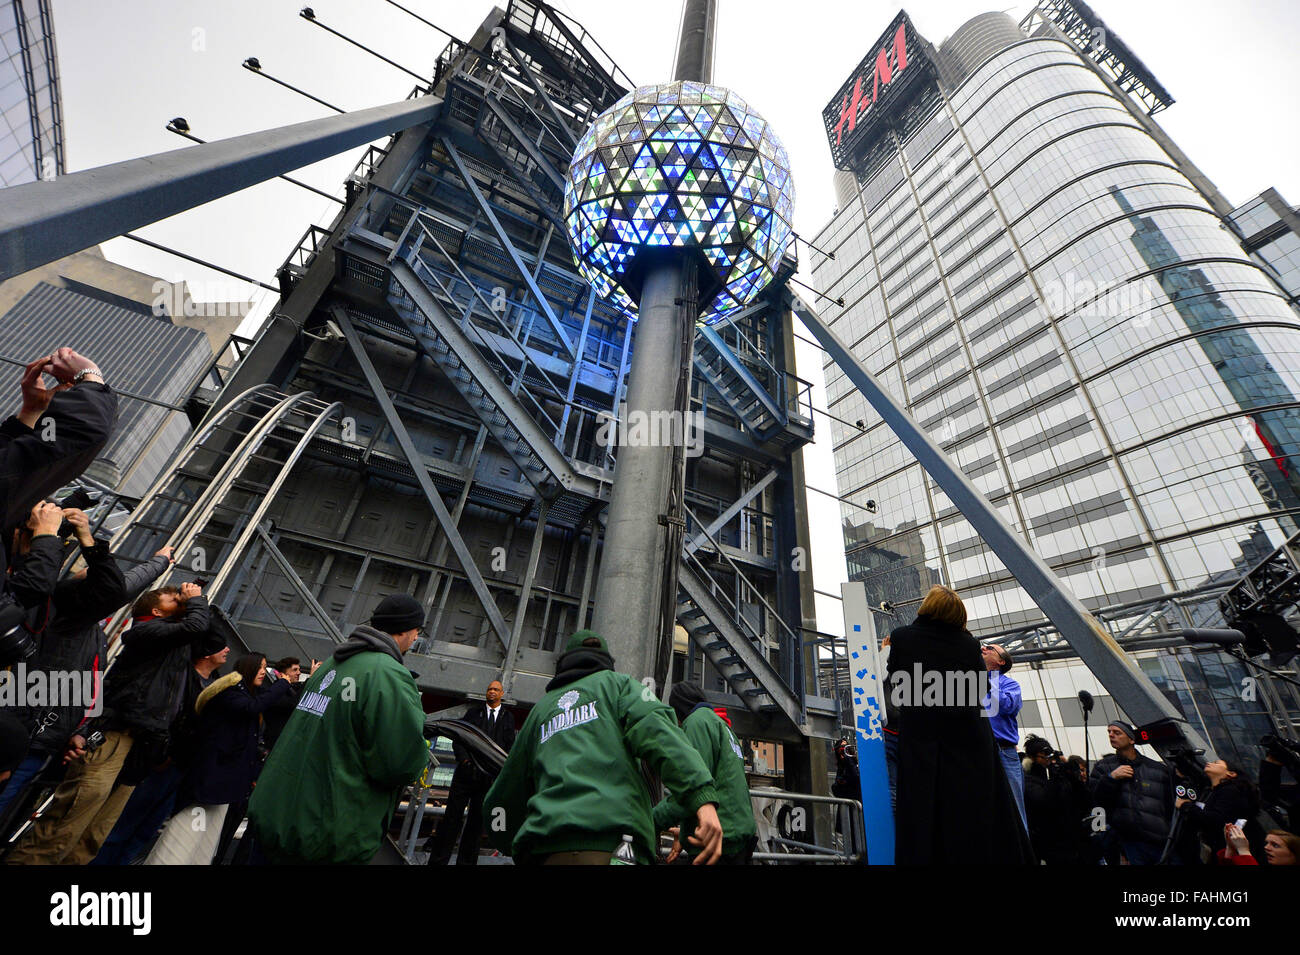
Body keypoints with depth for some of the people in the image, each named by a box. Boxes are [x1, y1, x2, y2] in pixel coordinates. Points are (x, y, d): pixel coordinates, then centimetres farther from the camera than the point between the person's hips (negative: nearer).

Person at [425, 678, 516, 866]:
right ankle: (438, 859, 11)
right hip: (467, 770, 0)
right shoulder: (473, 711, 11)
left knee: (478, 819, 5)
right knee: (452, 815, 1)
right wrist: (463, 758, -10)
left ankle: (466, 861, 15)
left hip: (489, 774, 0)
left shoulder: (508, 717, 10)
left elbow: (510, 745, 8)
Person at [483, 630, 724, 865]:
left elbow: (505, 793, 32)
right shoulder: (618, 683, 14)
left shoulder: (540, 708, 26)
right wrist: (703, 796, -17)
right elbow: (656, 731, -8)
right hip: (612, 839, -4)